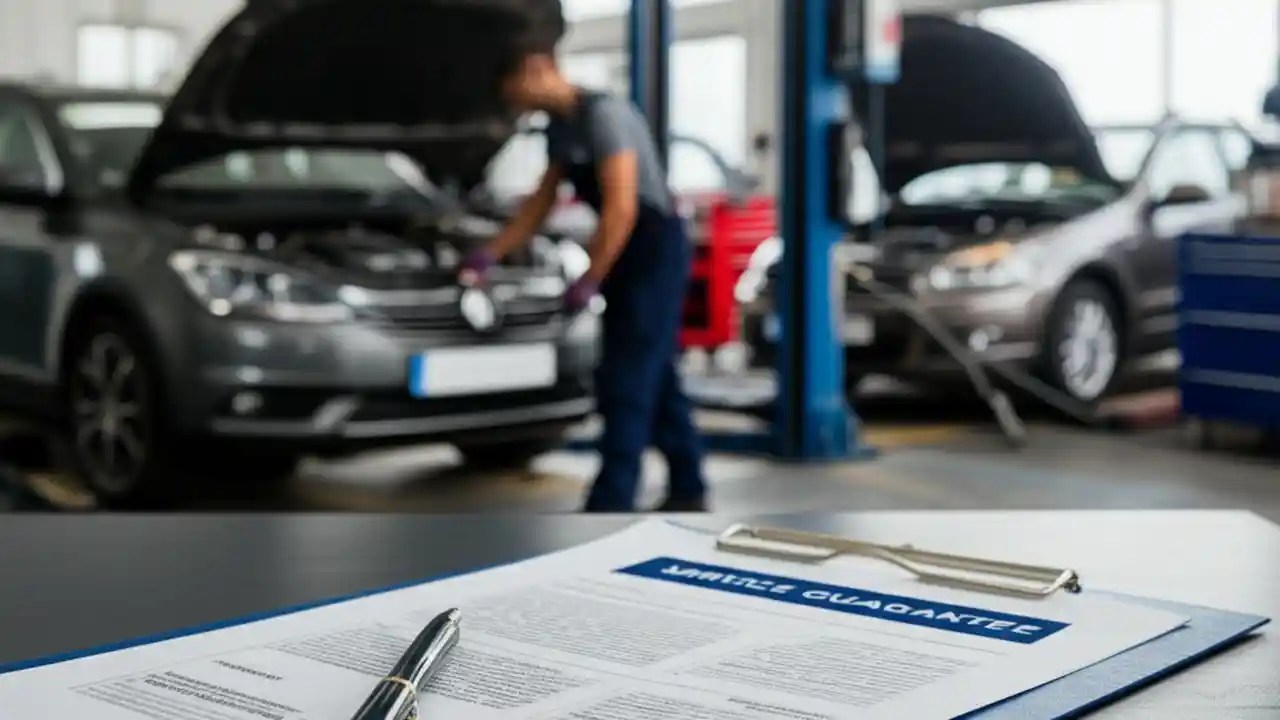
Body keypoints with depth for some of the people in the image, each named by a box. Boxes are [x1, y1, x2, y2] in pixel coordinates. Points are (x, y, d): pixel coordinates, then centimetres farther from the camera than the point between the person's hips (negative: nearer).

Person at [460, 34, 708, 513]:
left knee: (625, 382, -10)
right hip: (629, 253, 9)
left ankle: (610, 506, -8)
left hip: (655, 249, -9)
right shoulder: (560, 127, 11)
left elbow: (621, 208, -23)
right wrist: (491, 254, 14)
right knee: (654, 379, 13)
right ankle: (688, 492, 22)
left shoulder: (603, 114, -19)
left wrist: (588, 282, -20)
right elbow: (541, 203, 20)